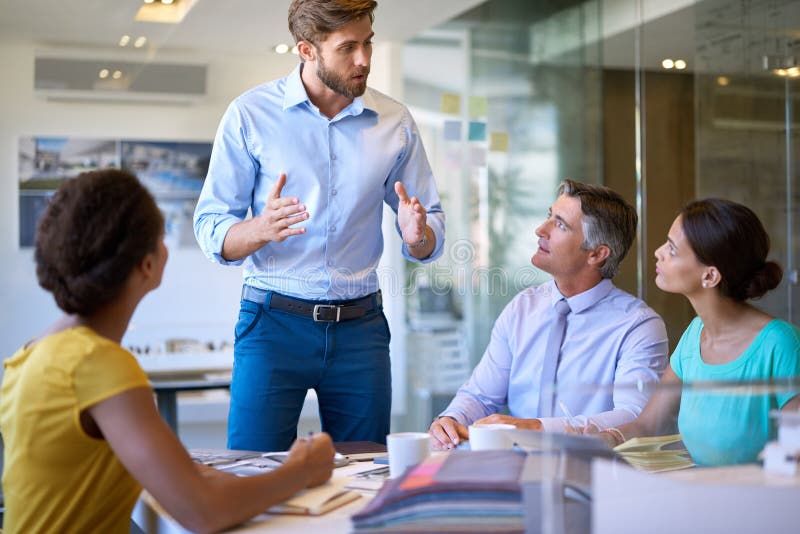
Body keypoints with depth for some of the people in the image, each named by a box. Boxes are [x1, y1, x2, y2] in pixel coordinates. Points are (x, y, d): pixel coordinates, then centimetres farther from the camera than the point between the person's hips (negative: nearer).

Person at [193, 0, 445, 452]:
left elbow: (434, 228, 9)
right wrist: (261, 229, -25)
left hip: (360, 327, 3)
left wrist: (418, 236, -15)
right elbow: (211, 232, -4)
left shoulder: (395, 122, 6)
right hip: (274, 321, -2)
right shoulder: (250, 114, -2)